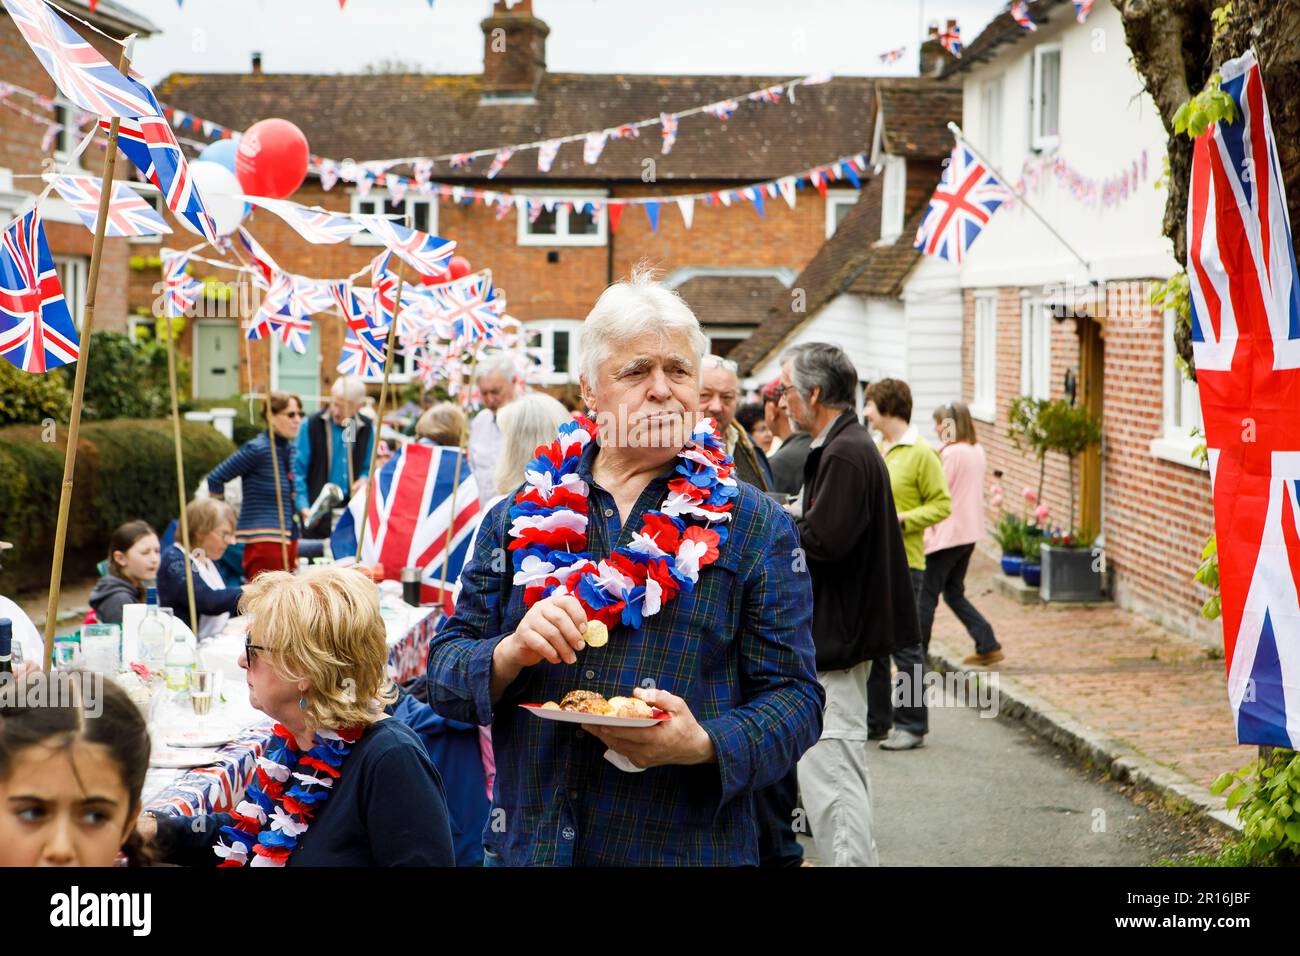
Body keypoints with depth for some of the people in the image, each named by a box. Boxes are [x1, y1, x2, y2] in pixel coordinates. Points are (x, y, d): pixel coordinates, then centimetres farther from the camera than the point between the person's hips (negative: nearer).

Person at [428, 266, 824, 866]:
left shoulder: (756, 529, 0)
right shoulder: (518, 519, 6)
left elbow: (794, 696, -4)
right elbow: (444, 672, 4)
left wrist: (706, 745, -22)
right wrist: (509, 654, -17)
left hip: (689, 849, -2)